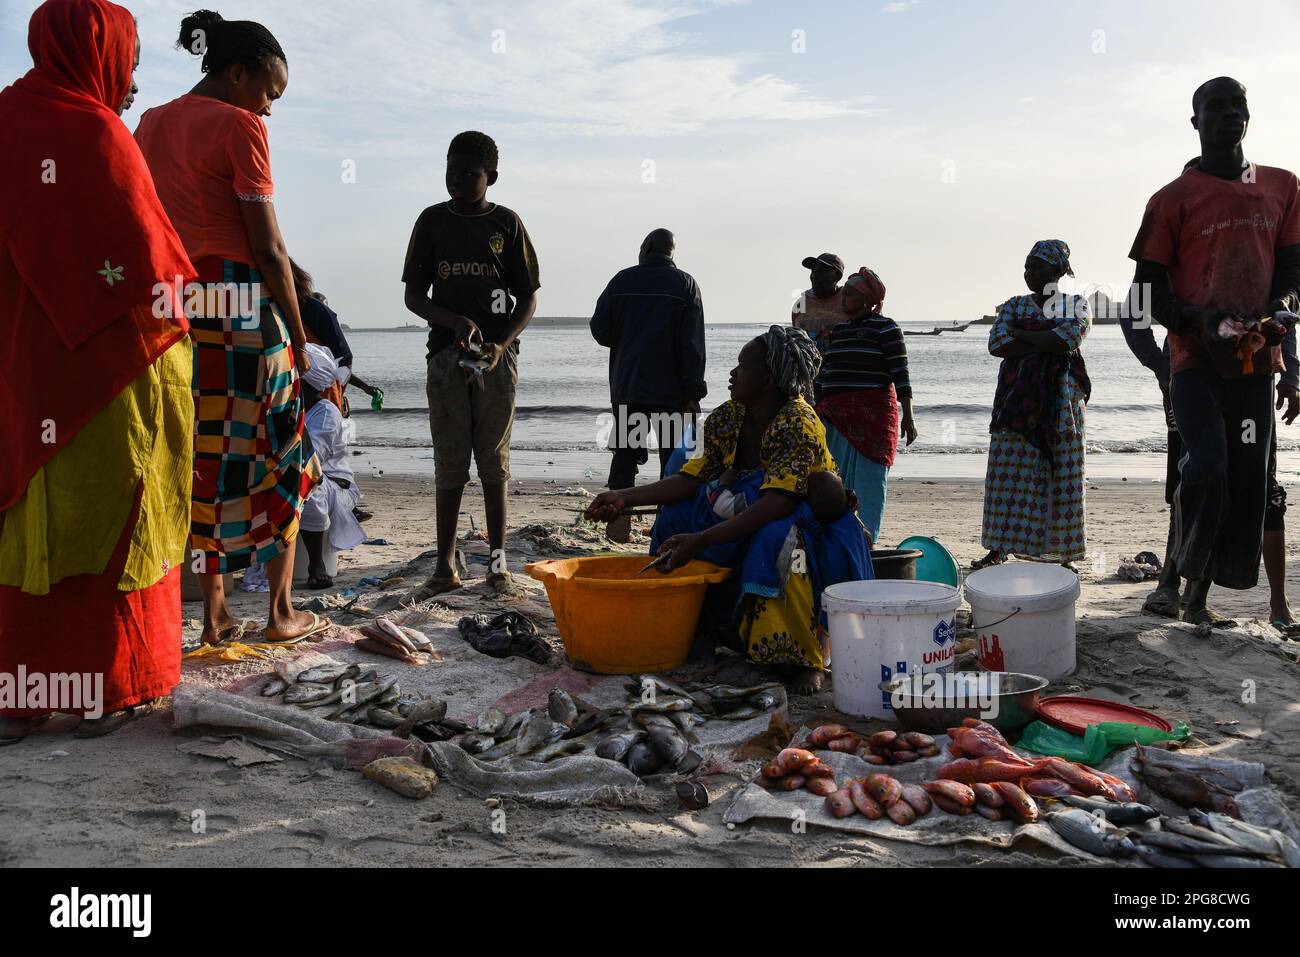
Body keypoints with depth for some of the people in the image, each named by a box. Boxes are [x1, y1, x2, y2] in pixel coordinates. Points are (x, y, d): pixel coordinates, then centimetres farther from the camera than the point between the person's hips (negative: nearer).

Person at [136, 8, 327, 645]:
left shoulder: (151, 125, 15)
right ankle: (282, 612, 12)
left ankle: (214, 615, 15)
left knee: (204, 456, 11)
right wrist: (299, 335, -4)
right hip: (241, 303, -6)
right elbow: (268, 247, -11)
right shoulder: (240, 127, -7)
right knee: (272, 454, 6)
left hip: (174, 305, 7)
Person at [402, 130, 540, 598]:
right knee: (449, 466, 2)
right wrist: (455, 321, -12)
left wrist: (502, 343, -11)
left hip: (496, 357, -1)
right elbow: (413, 295, 6)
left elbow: (528, 297, 5)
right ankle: (445, 567, 7)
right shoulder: (433, 221, 8)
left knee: (494, 463, 2)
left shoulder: (507, 223, 5)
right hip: (446, 353, 1)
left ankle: (499, 565, 7)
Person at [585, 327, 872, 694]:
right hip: (749, 513, 7)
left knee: (777, 538, -39)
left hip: (805, 518, -7)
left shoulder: (799, 424, -25)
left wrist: (702, 540, -41)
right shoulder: (727, 419, -3)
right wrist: (624, 497, -16)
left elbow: (777, 502, -35)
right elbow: (691, 479, -5)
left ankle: (800, 660, -27)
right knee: (677, 512, -8)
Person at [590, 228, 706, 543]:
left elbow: (599, 330, 3)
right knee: (673, 456, 6)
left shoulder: (622, 280, 3)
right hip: (669, 389, -2)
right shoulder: (685, 284, -3)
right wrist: (693, 391, -6)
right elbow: (693, 344, -8)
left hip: (626, 387, 2)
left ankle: (619, 516, 4)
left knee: (624, 453, 11)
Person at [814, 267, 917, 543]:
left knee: (868, 483, -4)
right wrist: (816, 413, 21)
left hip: (872, 415, -7)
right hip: (837, 417, 7)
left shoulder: (885, 328, -4)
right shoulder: (838, 330, 17)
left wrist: (908, 417, -14)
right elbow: (824, 375, 21)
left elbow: (900, 374, -9)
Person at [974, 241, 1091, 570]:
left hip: (1060, 398, -2)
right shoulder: (1014, 305, 13)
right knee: (1007, 471, -2)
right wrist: (1046, 343, -11)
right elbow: (997, 344, -4)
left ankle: (1064, 553, 2)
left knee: (1061, 472, -2)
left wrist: (1020, 334, -7)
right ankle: (998, 549, 1)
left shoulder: (1075, 305, 6)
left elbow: (1069, 338, -15)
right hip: (1017, 396, 2)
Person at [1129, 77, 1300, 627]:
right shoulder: (1175, 199, 0)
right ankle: (1183, 576, 2)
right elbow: (1147, 287, -1)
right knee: (1208, 465, -21)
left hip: (1255, 359, 4)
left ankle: (1197, 599, 14)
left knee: (1247, 479, 3)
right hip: (1196, 358, -4)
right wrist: (1199, 317, -19)